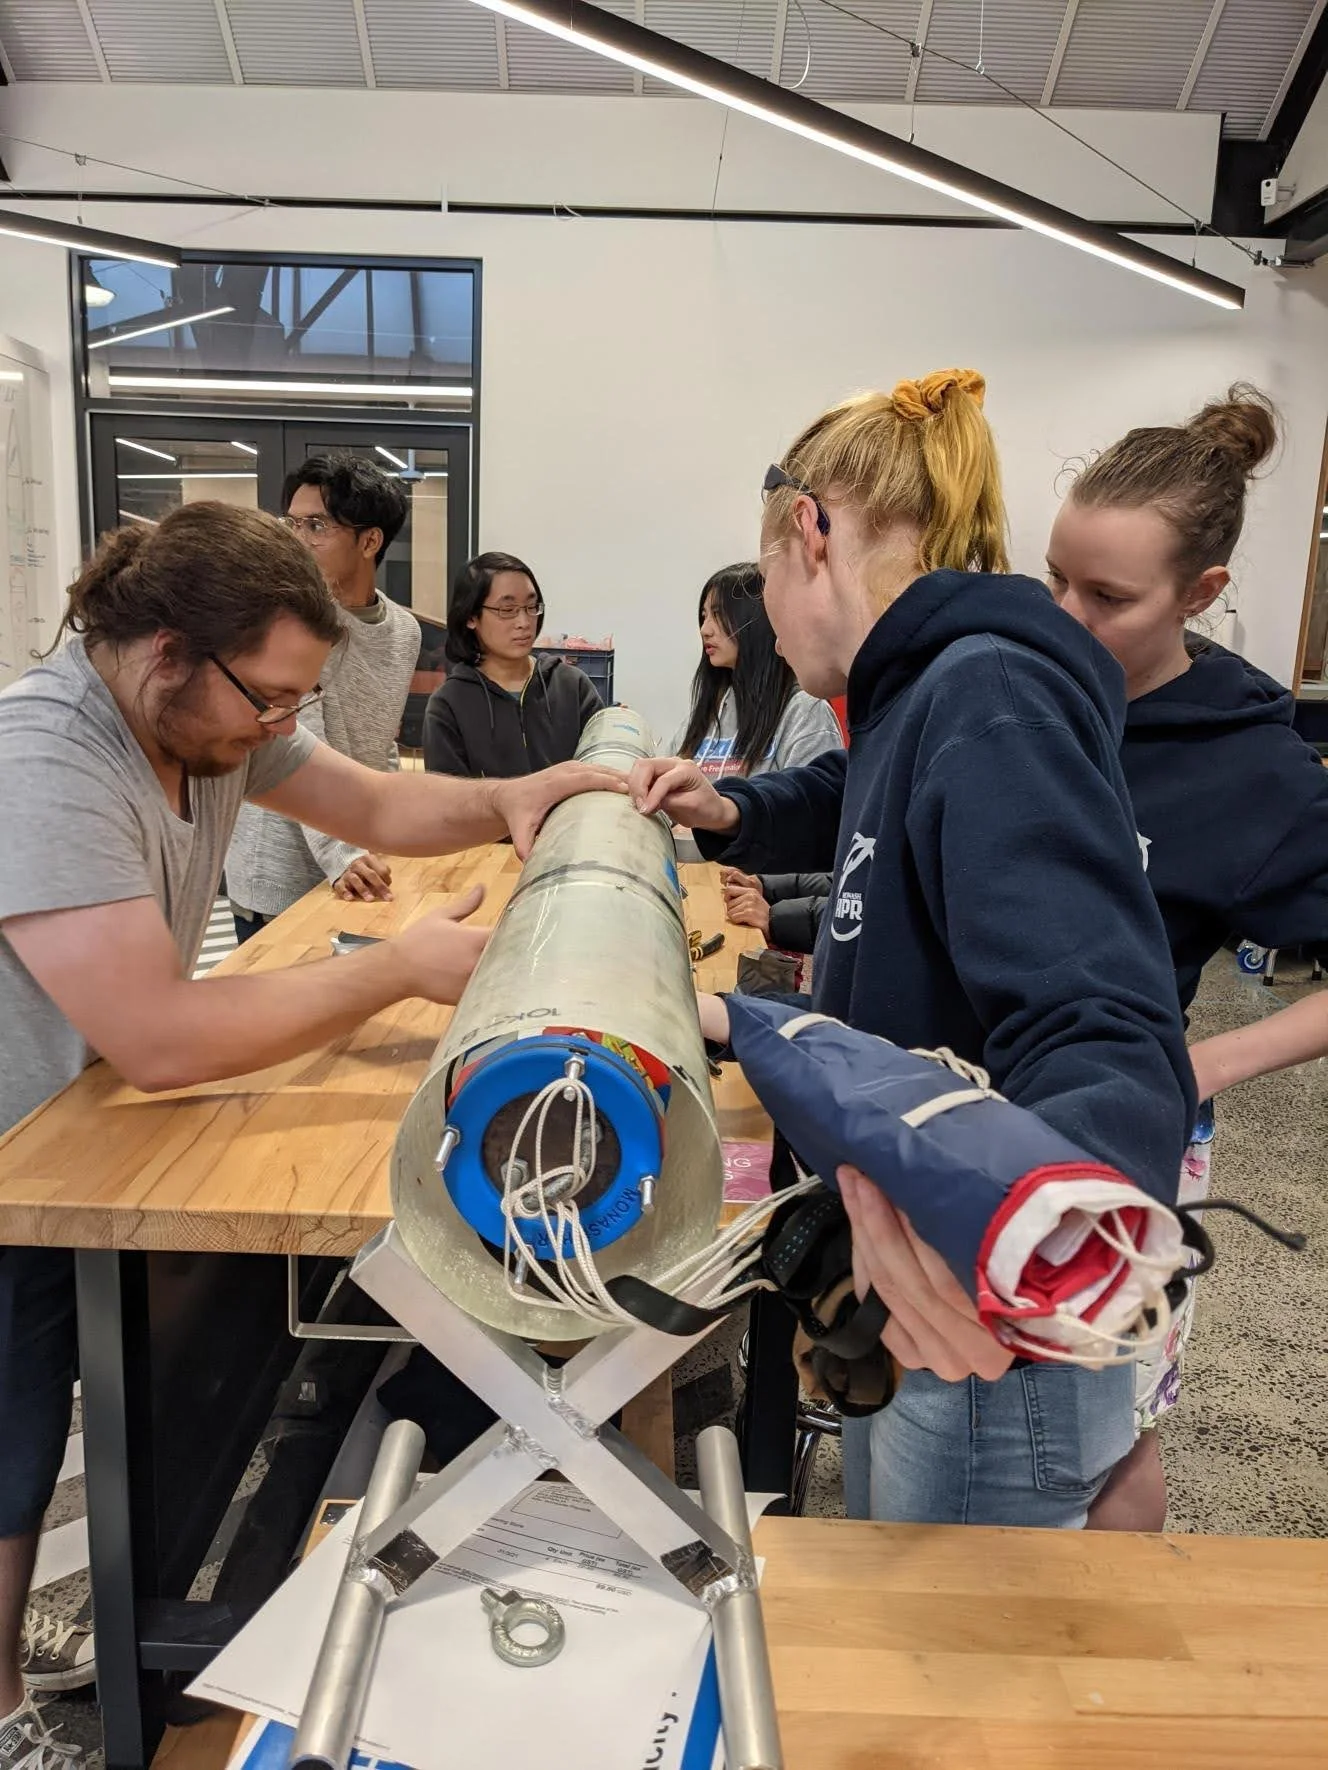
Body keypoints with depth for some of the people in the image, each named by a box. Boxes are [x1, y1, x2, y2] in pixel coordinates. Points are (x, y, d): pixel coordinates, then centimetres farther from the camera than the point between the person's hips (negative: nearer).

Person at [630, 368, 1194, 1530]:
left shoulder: (992, 704, -24)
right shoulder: (922, 697, 4)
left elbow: (1108, 1035, -36)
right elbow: (857, 804, 28)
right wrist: (731, 813, 9)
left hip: (999, 1355, -8)